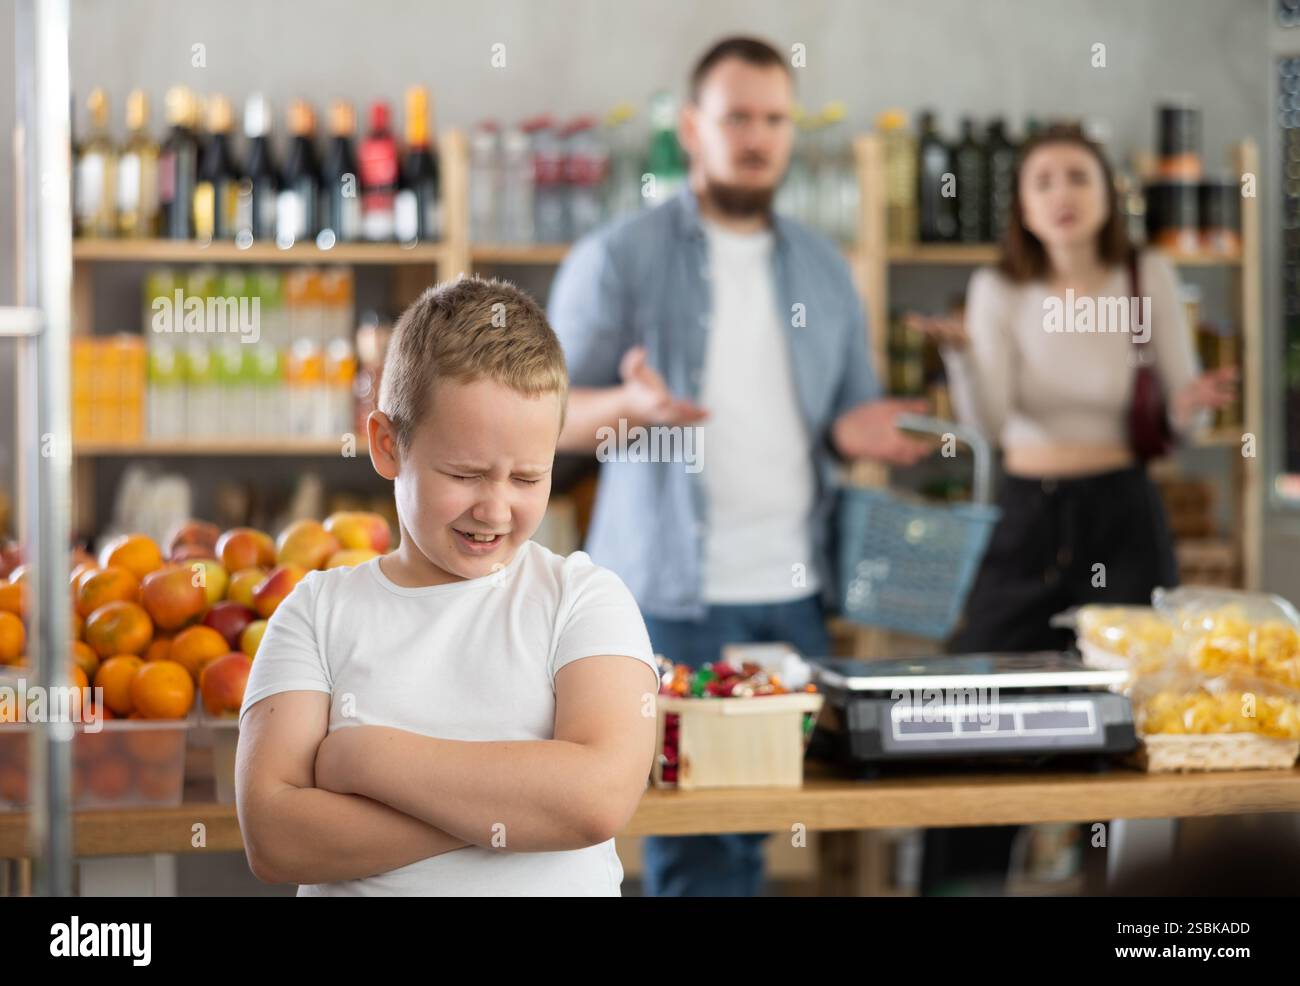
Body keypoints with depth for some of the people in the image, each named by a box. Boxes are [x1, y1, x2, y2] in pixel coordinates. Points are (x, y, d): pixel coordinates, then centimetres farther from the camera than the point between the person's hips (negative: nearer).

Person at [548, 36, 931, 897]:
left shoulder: (824, 268, 15)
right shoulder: (619, 261, 1)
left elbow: (854, 410, 20)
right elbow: (550, 414, -1)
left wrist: (860, 433, -4)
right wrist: (630, 406, -23)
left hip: (795, 595, 4)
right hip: (672, 593, -4)